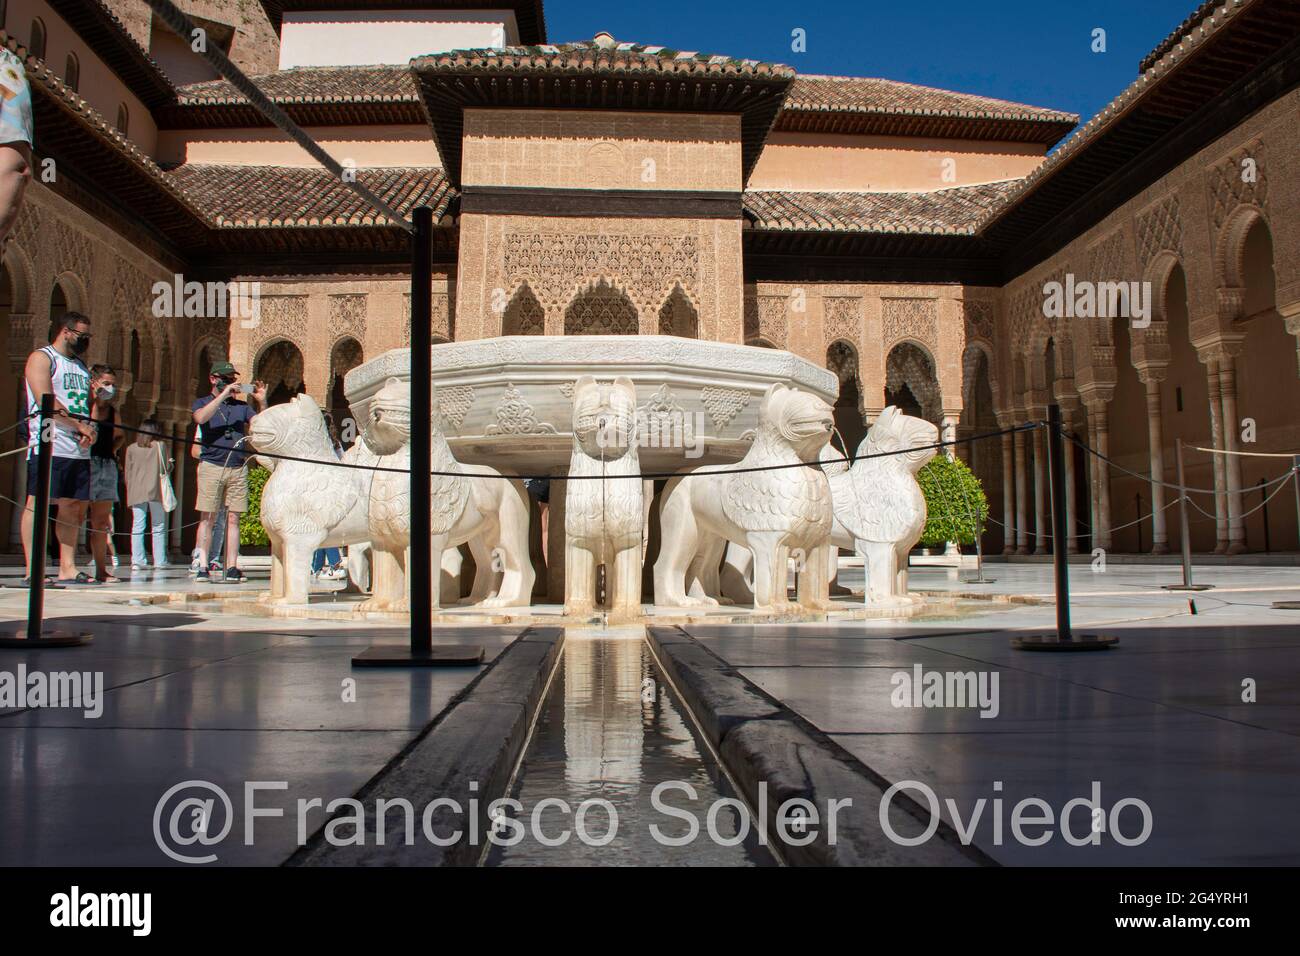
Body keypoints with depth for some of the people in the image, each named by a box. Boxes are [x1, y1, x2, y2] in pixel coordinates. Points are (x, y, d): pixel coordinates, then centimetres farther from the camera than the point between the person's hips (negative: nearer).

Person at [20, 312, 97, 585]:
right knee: (38, 505, -7)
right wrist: (80, 426, -13)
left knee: (73, 508, 6)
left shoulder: (81, 366, 23)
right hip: (49, 447, -8)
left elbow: (90, 404, 22)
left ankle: (68, 569, 10)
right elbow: (46, 401, -13)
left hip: (80, 449, 8)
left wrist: (91, 427, 1)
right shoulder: (42, 358, 0)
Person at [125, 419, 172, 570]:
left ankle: (137, 561, -3)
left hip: (136, 492, 2)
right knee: (158, 527, 3)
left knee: (137, 526, 2)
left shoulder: (131, 448, 7)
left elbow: (128, 472, 9)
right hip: (155, 491, -2)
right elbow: (166, 469, -2)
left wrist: (130, 492, 17)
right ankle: (160, 562, 2)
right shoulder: (159, 446, -1)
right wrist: (170, 464, 20)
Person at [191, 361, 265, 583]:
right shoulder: (202, 403, 11)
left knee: (233, 519, 0)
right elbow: (201, 418, -12)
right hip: (211, 466, -2)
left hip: (238, 467, 2)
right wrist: (224, 394, -15)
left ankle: (232, 568, 0)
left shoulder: (241, 406, 19)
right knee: (207, 518, -3)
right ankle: (203, 567, -3)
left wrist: (262, 402, -6)